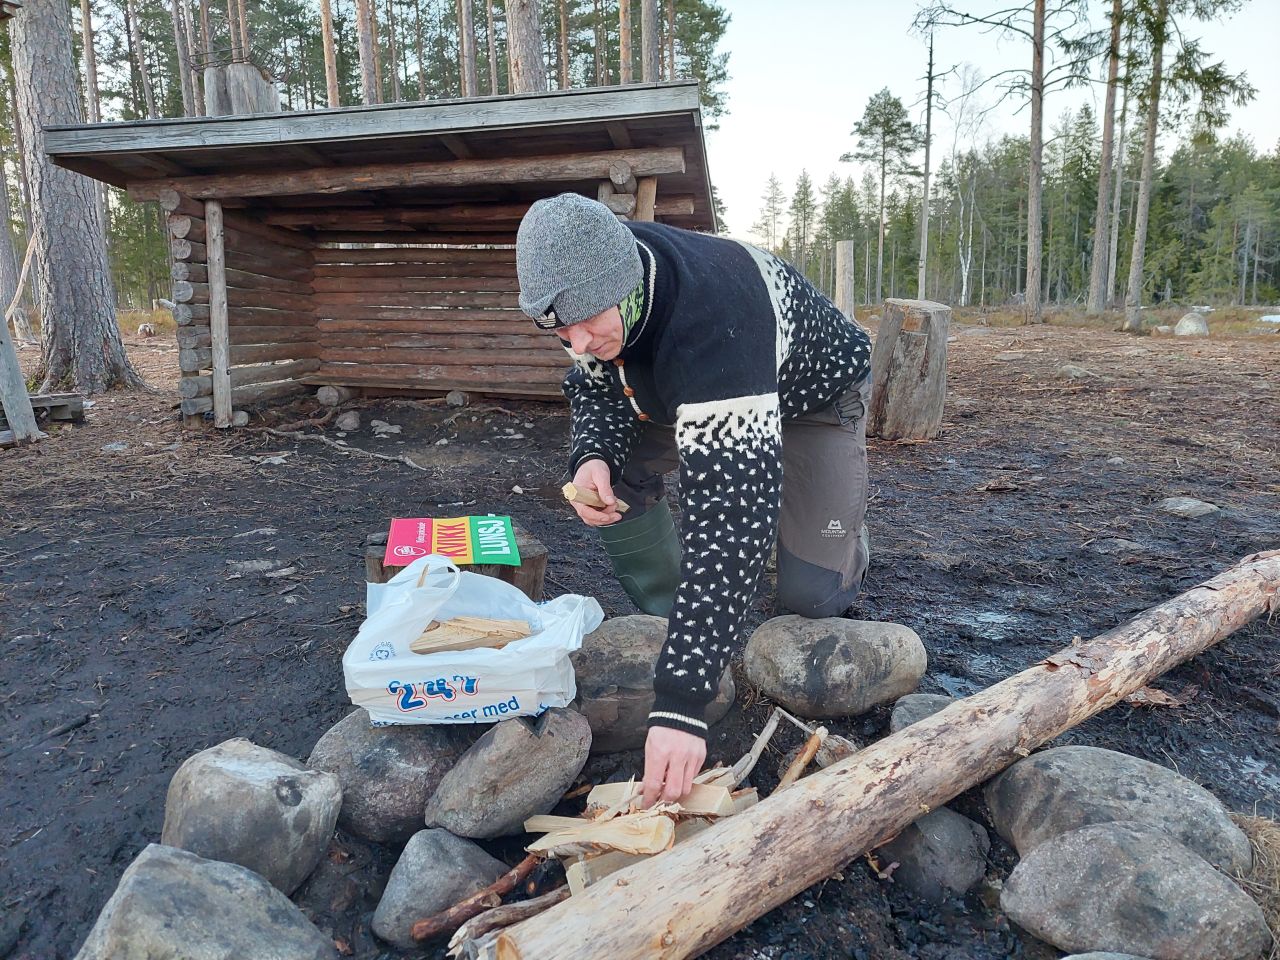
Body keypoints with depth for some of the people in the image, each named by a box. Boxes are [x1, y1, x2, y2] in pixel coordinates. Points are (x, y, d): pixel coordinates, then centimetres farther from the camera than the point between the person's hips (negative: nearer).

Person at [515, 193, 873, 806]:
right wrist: (592, 454, -32)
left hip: (812, 393, -5)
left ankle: (843, 541, 22)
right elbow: (596, 387, -6)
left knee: (812, 593, -15)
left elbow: (731, 515, -52)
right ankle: (669, 623, 2)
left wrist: (682, 702, -55)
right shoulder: (597, 286, -24)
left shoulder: (713, 325, -46)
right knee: (613, 474, -17)